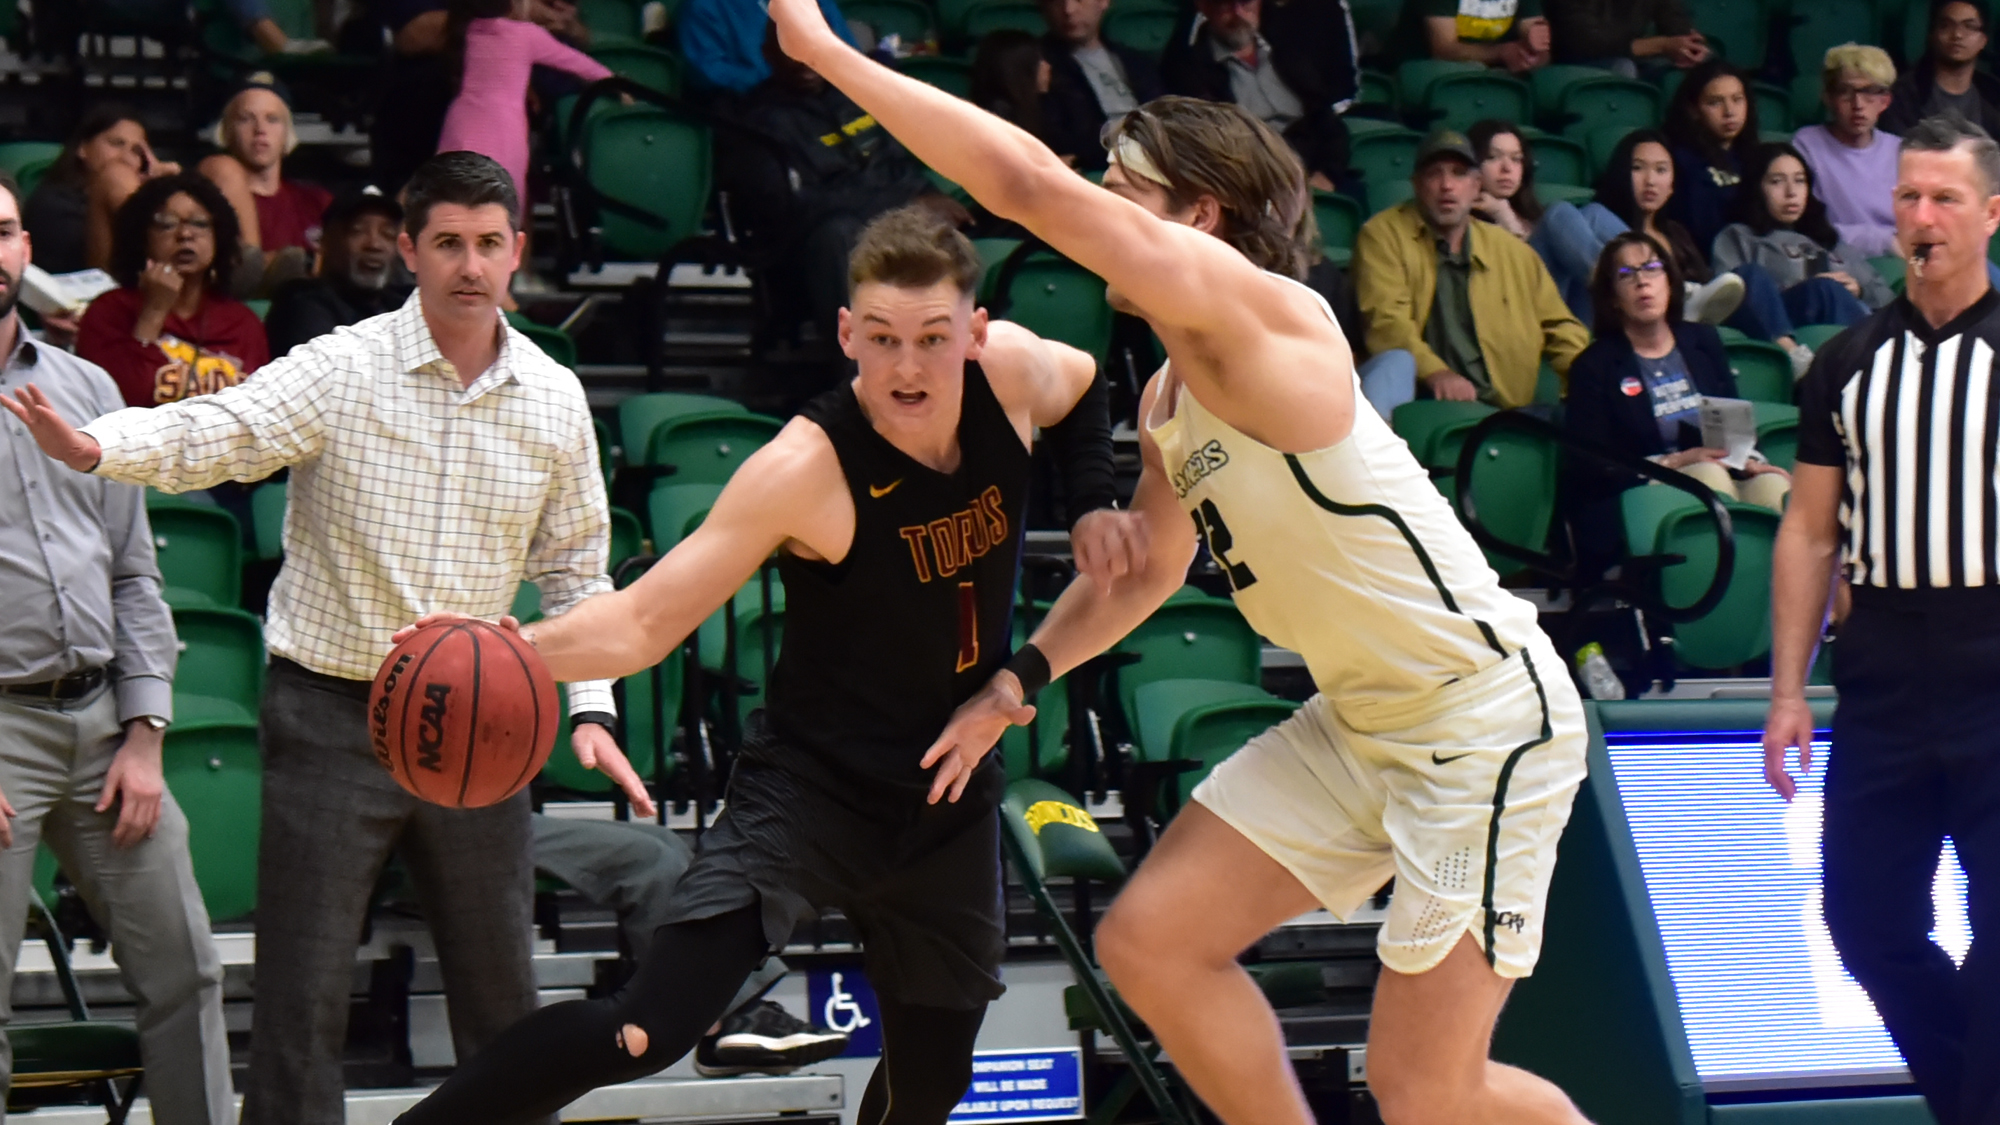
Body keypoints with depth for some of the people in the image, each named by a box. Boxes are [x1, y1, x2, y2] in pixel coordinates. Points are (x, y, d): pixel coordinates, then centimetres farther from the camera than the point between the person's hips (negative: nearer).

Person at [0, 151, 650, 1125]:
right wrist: (94, 448, -45)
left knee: (500, 985, 12)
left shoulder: (554, 399, 4)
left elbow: (573, 569, 14)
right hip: (332, 712, -3)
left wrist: (589, 706, 3)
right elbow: (216, 433, -25)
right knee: (302, 990, -1)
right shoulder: (340, 371, -10)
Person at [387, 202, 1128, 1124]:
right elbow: (648, 617, -23)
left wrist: (1094, 503, 0)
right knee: (645, 1030, -22)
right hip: (811, 787, -6)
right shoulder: (806, 468, -23)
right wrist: (519, 650, -41)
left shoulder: (1009, 368, -9)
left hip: (953, 804, 6)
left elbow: (1082, 384, 18)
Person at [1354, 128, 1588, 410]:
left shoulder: (1514, 252, 23)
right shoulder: (1382, 237, 7)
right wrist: (1435, 372, -26)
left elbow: (1559, 328, 25)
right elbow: (1385, 321, -7)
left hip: (1502, 407, 3)